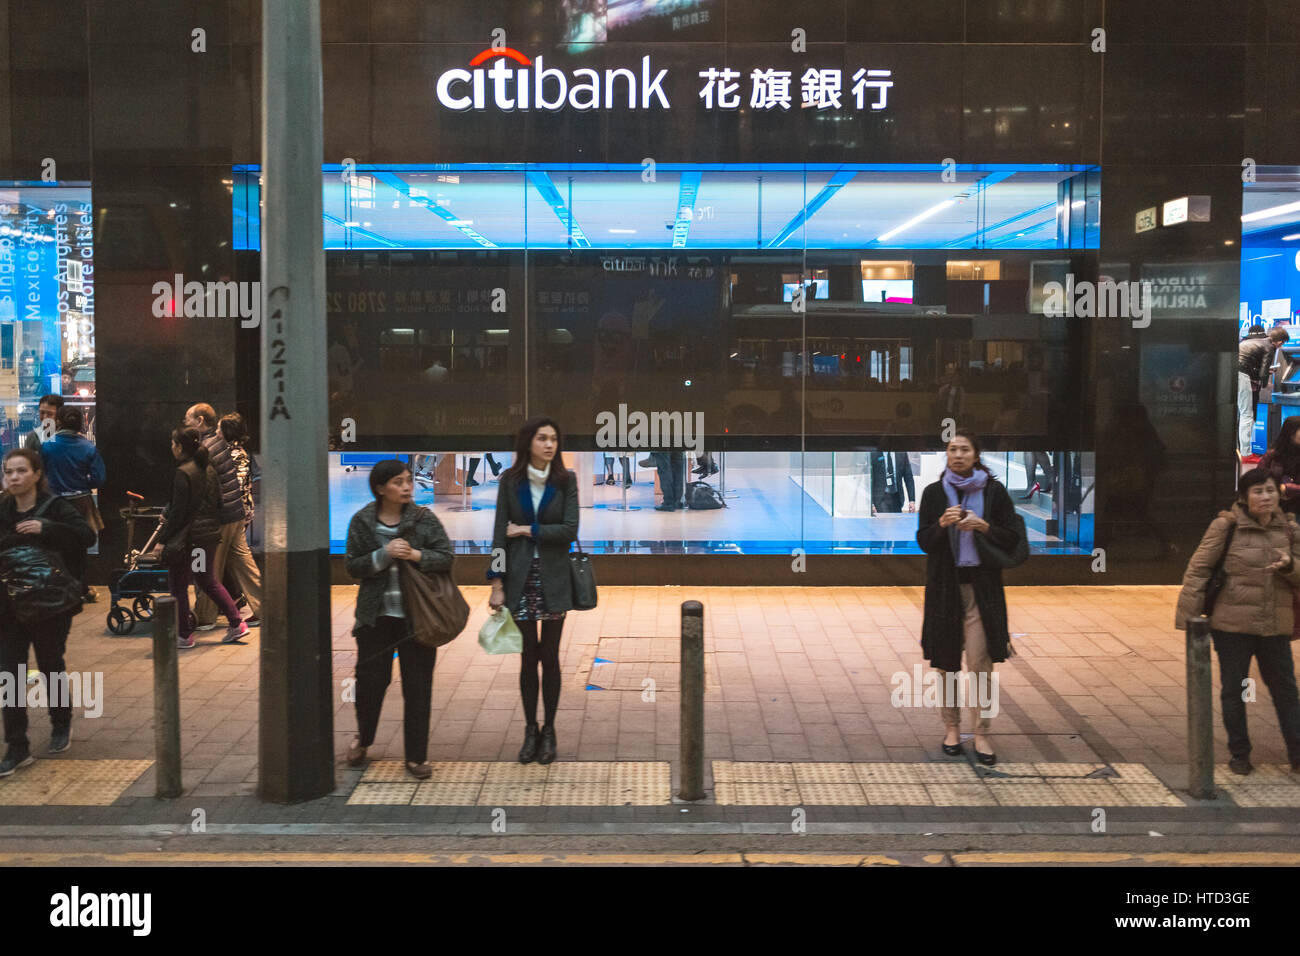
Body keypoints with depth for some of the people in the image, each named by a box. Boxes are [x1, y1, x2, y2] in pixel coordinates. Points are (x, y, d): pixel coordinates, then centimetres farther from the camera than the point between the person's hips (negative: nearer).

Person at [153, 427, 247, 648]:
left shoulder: (183, 474, -16)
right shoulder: (209, 470, 8)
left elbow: (178, 512, -17)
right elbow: (217, 503, 13)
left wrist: (162, 540, -12)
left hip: (187, 537, -8)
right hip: (210, 534, 8)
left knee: (178, 585, 4)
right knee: (209, 581, 18)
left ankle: (184, 636, 9)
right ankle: (236, 623, 13)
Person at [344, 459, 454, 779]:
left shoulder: (425, 519, -2)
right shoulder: (362, 521, 1)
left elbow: (446, 558, -4)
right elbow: (353, 566, -1)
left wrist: (416, 555, -20)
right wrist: (384, 555, -17)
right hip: (375, 616, 1)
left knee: (418, 686, 3)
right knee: (370, 679, 8)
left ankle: (416, 756, 15)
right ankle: (363, 739, 36)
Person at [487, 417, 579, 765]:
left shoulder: (566, 480, -1)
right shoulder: (510, 480, 0)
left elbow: (570, 530, -8)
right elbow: (500, 533, -1)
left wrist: (528, 530, -9)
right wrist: (497, 583, -4)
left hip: (553, 578, 0)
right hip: (521, 578, 0)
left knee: (549, 656, 5)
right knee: (529, 656, 5)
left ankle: (549, 731, 18)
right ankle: (530, 730, 18)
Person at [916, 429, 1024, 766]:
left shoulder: (994, 492, 2)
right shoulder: (934, 493, 4)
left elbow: (1013, 540, 1)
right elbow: (924, 542, 1)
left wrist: (982, 526, -15)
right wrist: (942, 524, -18)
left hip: (982, 587, -1)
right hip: (945, 586, 1)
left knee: (981, 662, -6)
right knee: (946, 660, 6)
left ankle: (981, 735, 1)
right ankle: (952, 729, 19)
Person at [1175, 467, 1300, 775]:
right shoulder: (1226, 525, -8)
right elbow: (1197, 570, -6)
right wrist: (1188, 617, -9)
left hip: (1275, 626, 3)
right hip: (1233, 625, -3)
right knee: (1233, 690, 8)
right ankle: (1239, 754, 23)